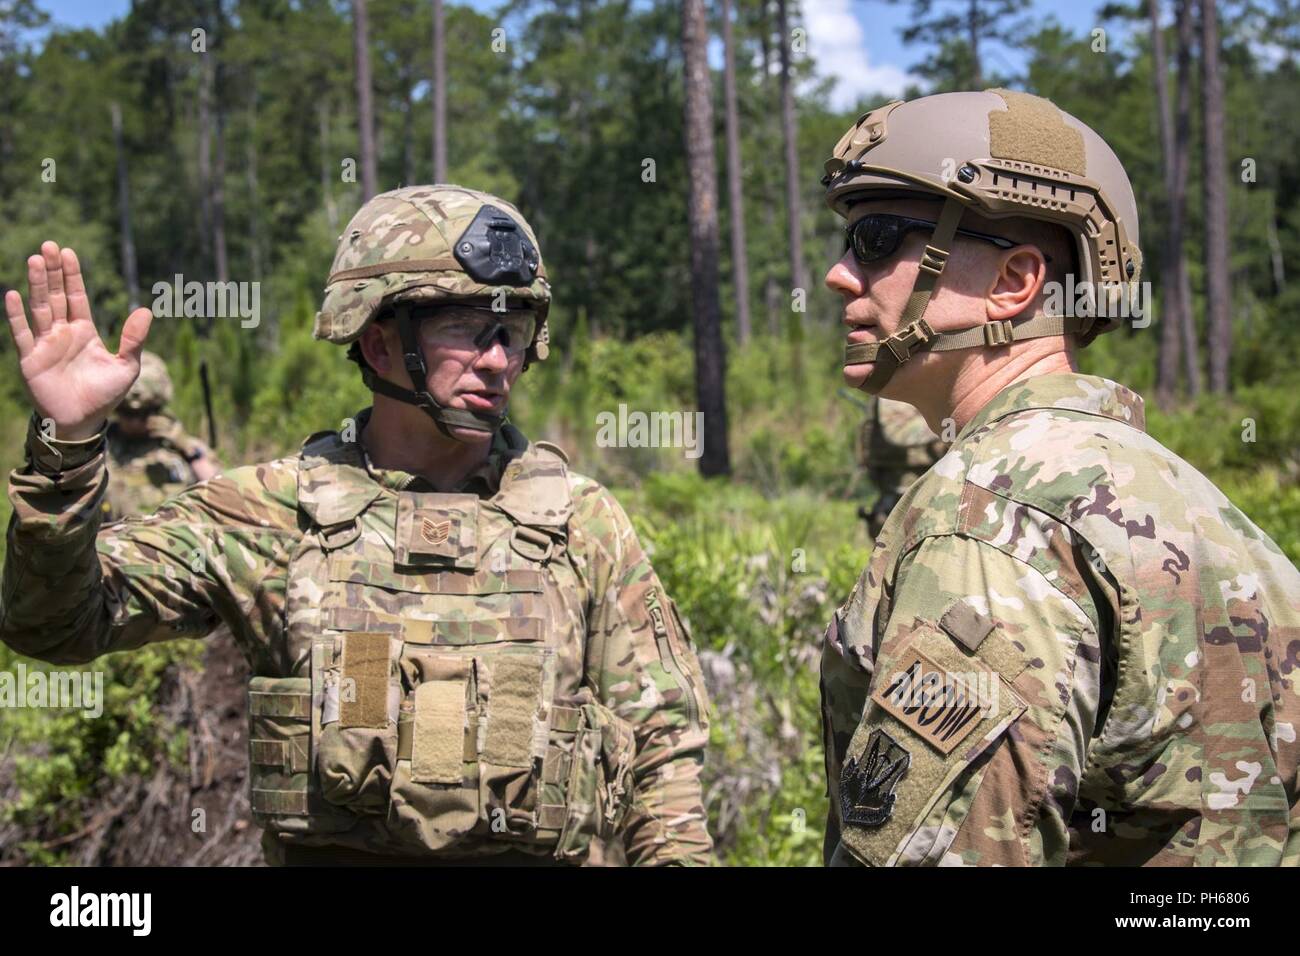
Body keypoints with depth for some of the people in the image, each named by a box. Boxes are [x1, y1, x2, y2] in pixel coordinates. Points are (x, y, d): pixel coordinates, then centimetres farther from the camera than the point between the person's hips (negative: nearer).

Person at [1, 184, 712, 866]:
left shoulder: (582, 521, 7)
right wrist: (66, 441, -16)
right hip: (326, 852, 0)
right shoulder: (272, 512, 4)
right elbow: (58, 621, -3)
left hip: (532, 854, 1)